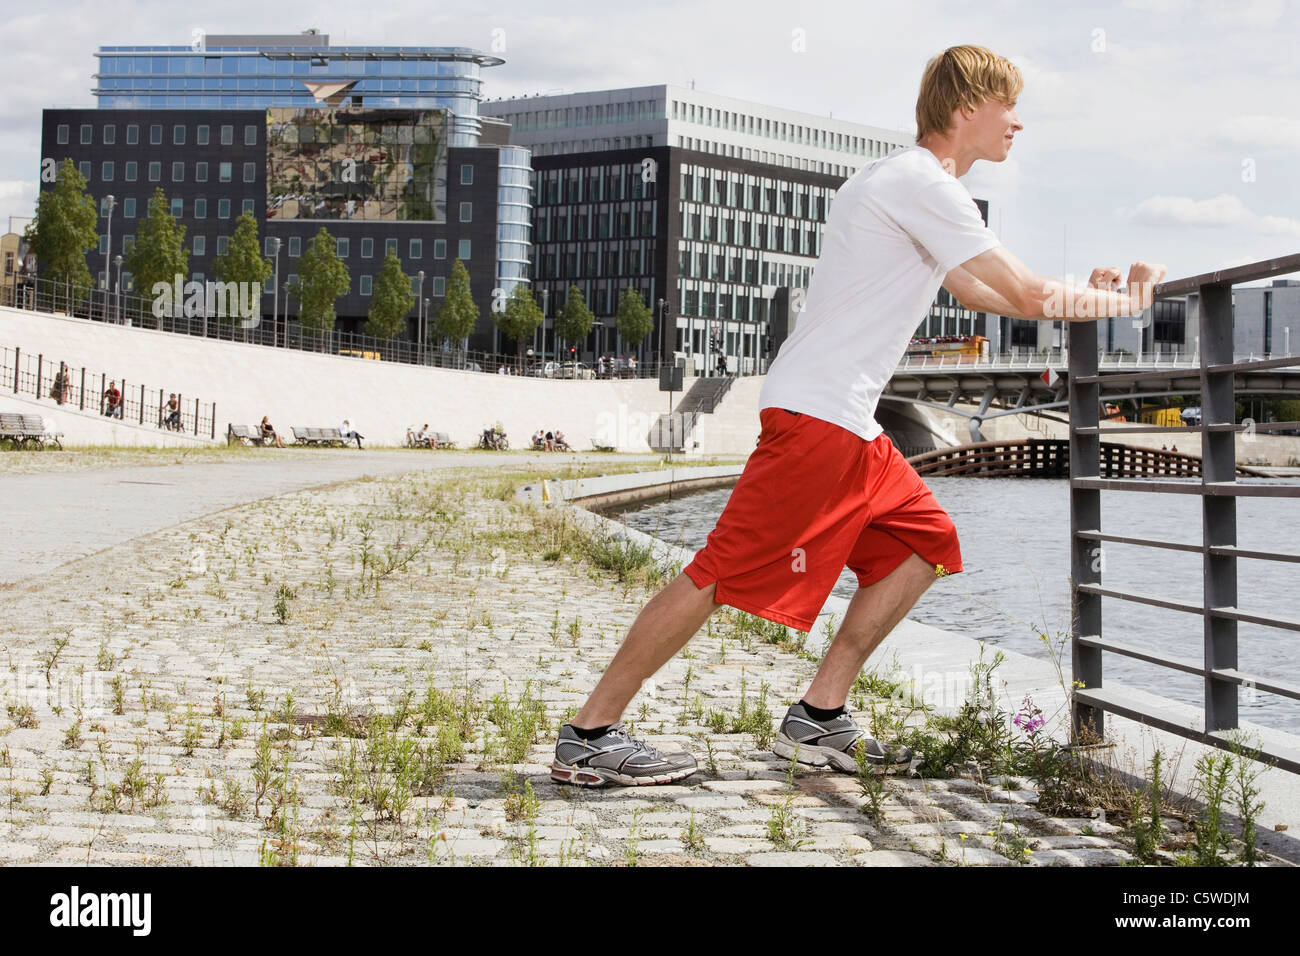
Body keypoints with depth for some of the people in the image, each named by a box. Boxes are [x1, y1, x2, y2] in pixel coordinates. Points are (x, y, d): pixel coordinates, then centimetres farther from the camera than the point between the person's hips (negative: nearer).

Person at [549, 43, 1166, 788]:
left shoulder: (913, 185, 23)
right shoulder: (921, 182, -10)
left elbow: (982, 294, 32)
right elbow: (1029, 295, -11)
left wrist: (1085, 290, 23)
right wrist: (1120, 303, 5)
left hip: (851, 427, 11)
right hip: (816, 416, -11)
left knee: (925, 541, 11)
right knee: (725, 572, -11)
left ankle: (819, 719, 11)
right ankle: (589, 738, -7)